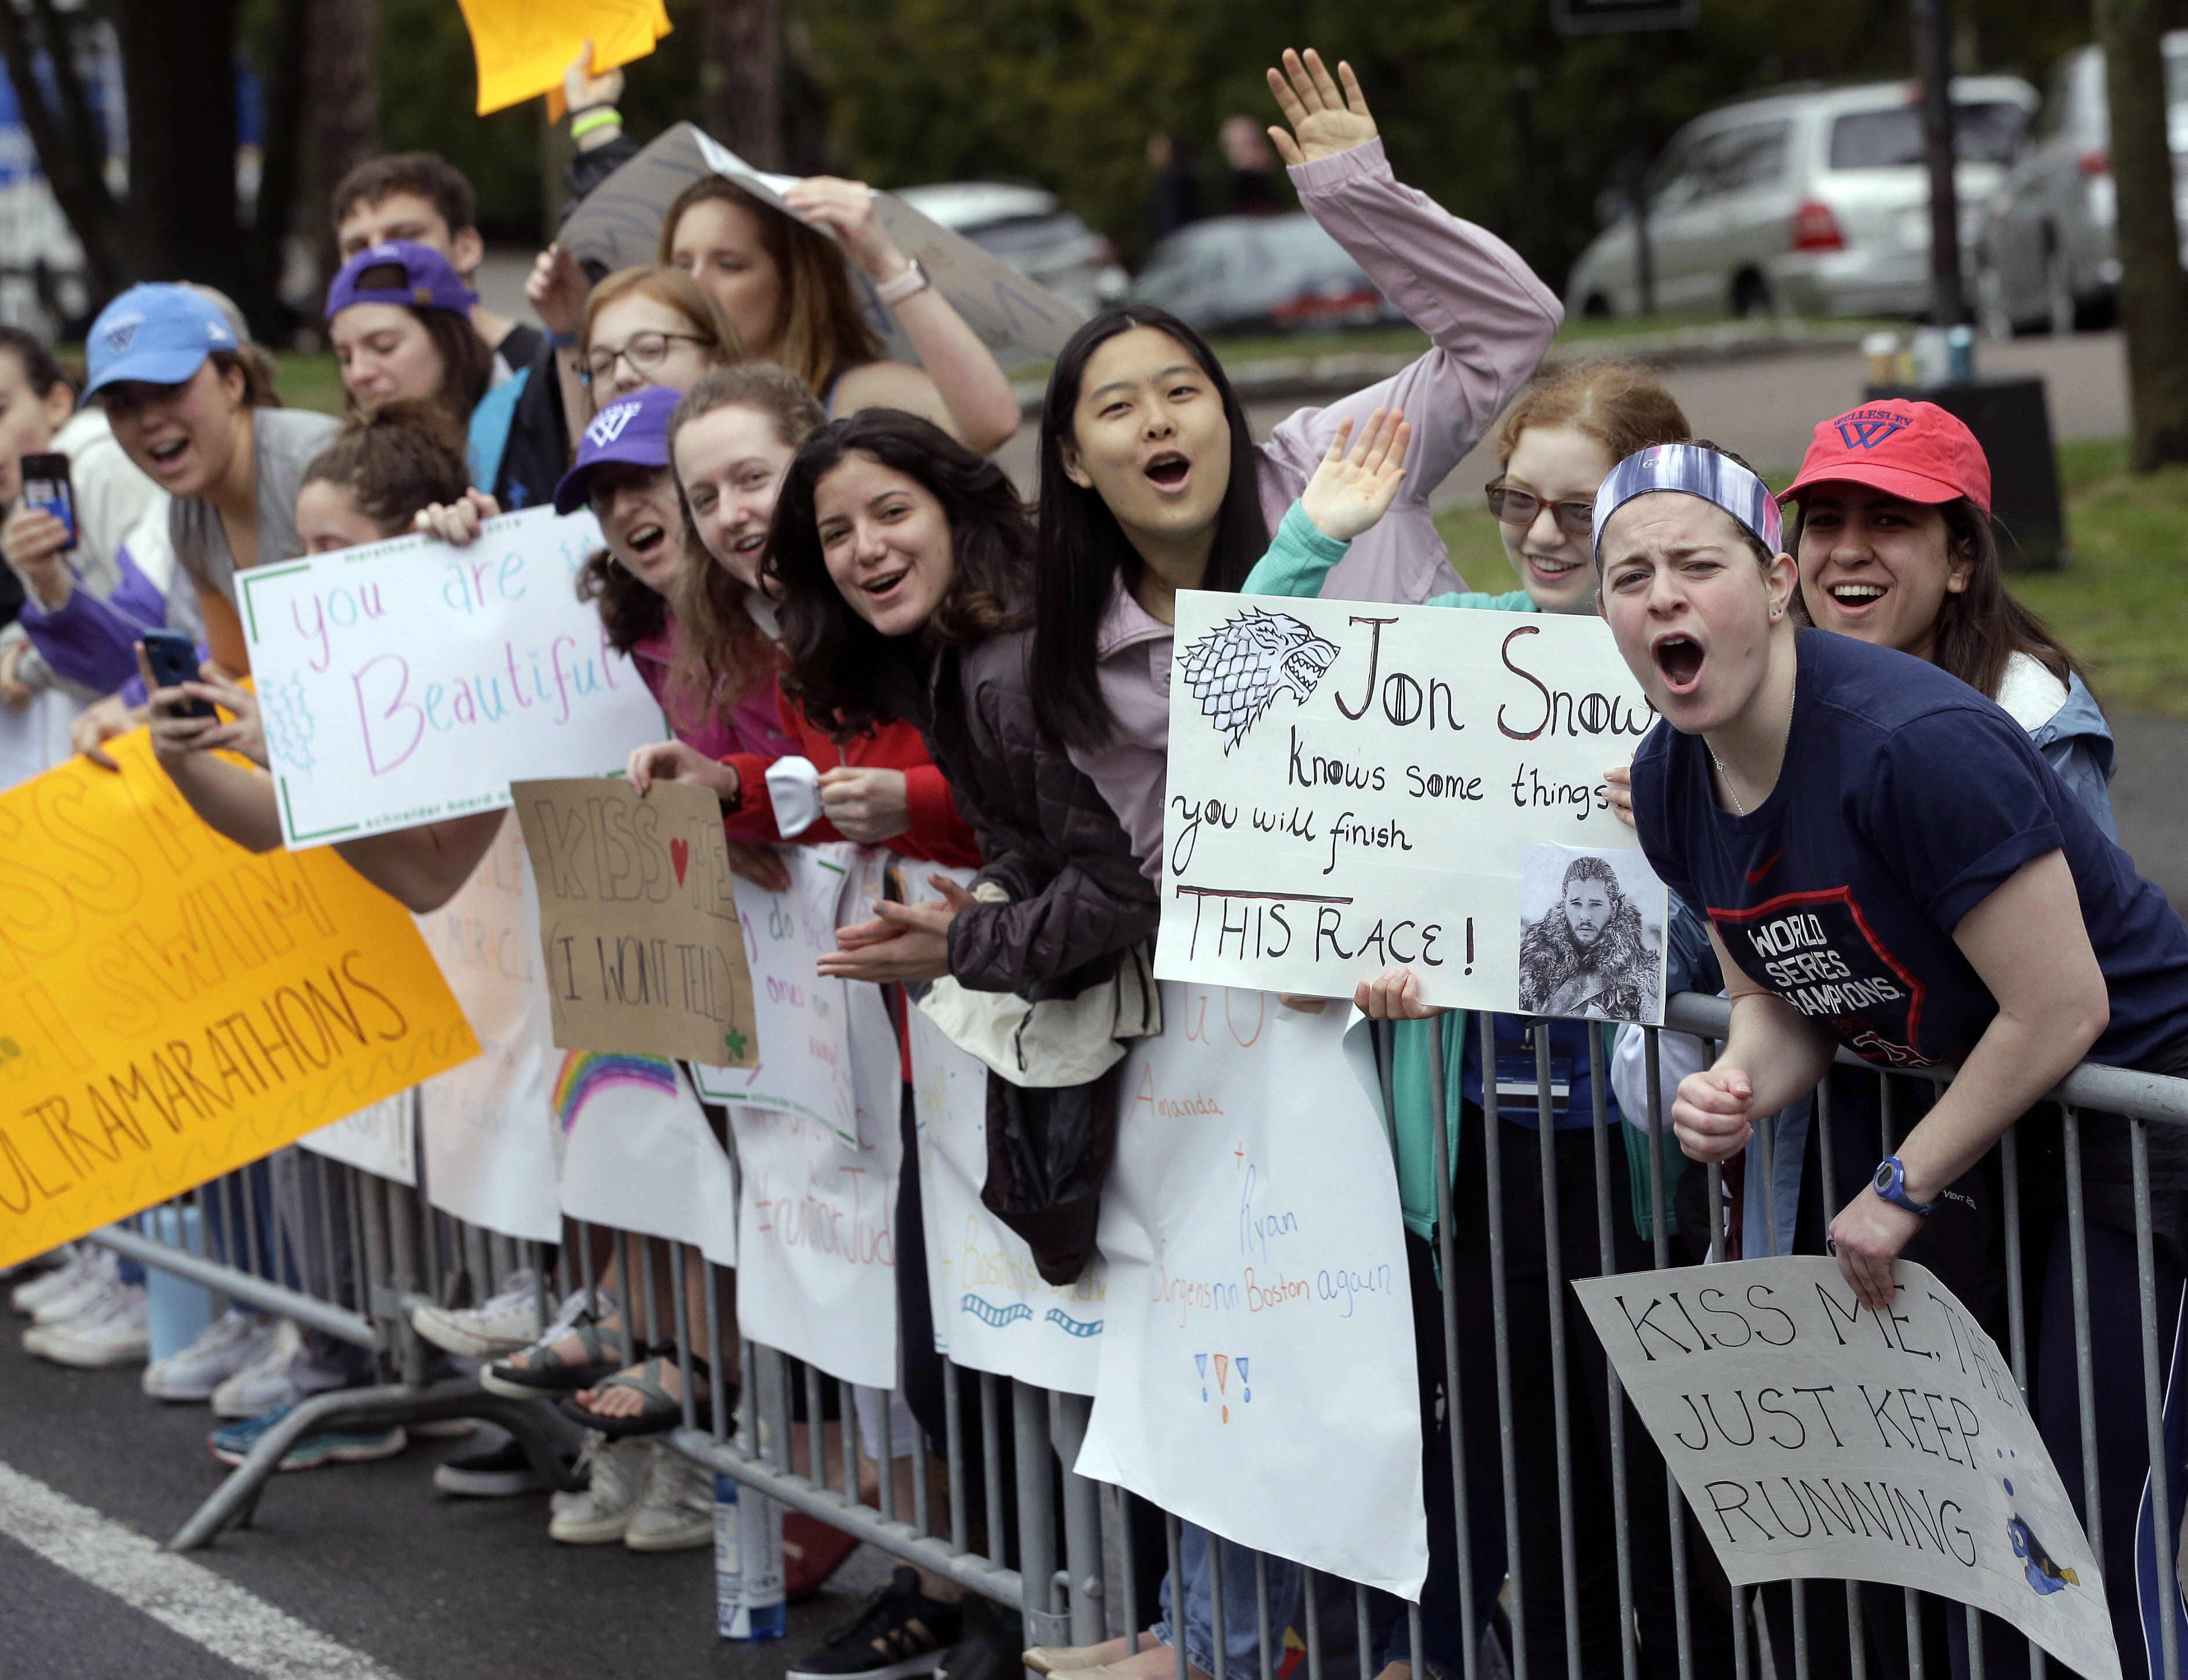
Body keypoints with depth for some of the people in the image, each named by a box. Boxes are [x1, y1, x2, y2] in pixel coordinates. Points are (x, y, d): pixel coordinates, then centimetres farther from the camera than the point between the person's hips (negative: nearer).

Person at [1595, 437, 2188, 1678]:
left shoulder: (1912, 741, -28)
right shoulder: (1671, 782, -2)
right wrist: (1738, 1094, -15)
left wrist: (1903, 1191, -15)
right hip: (1975, 1125, 8)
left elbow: (2060, 1008, -25)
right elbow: (1783, 1003, 10)